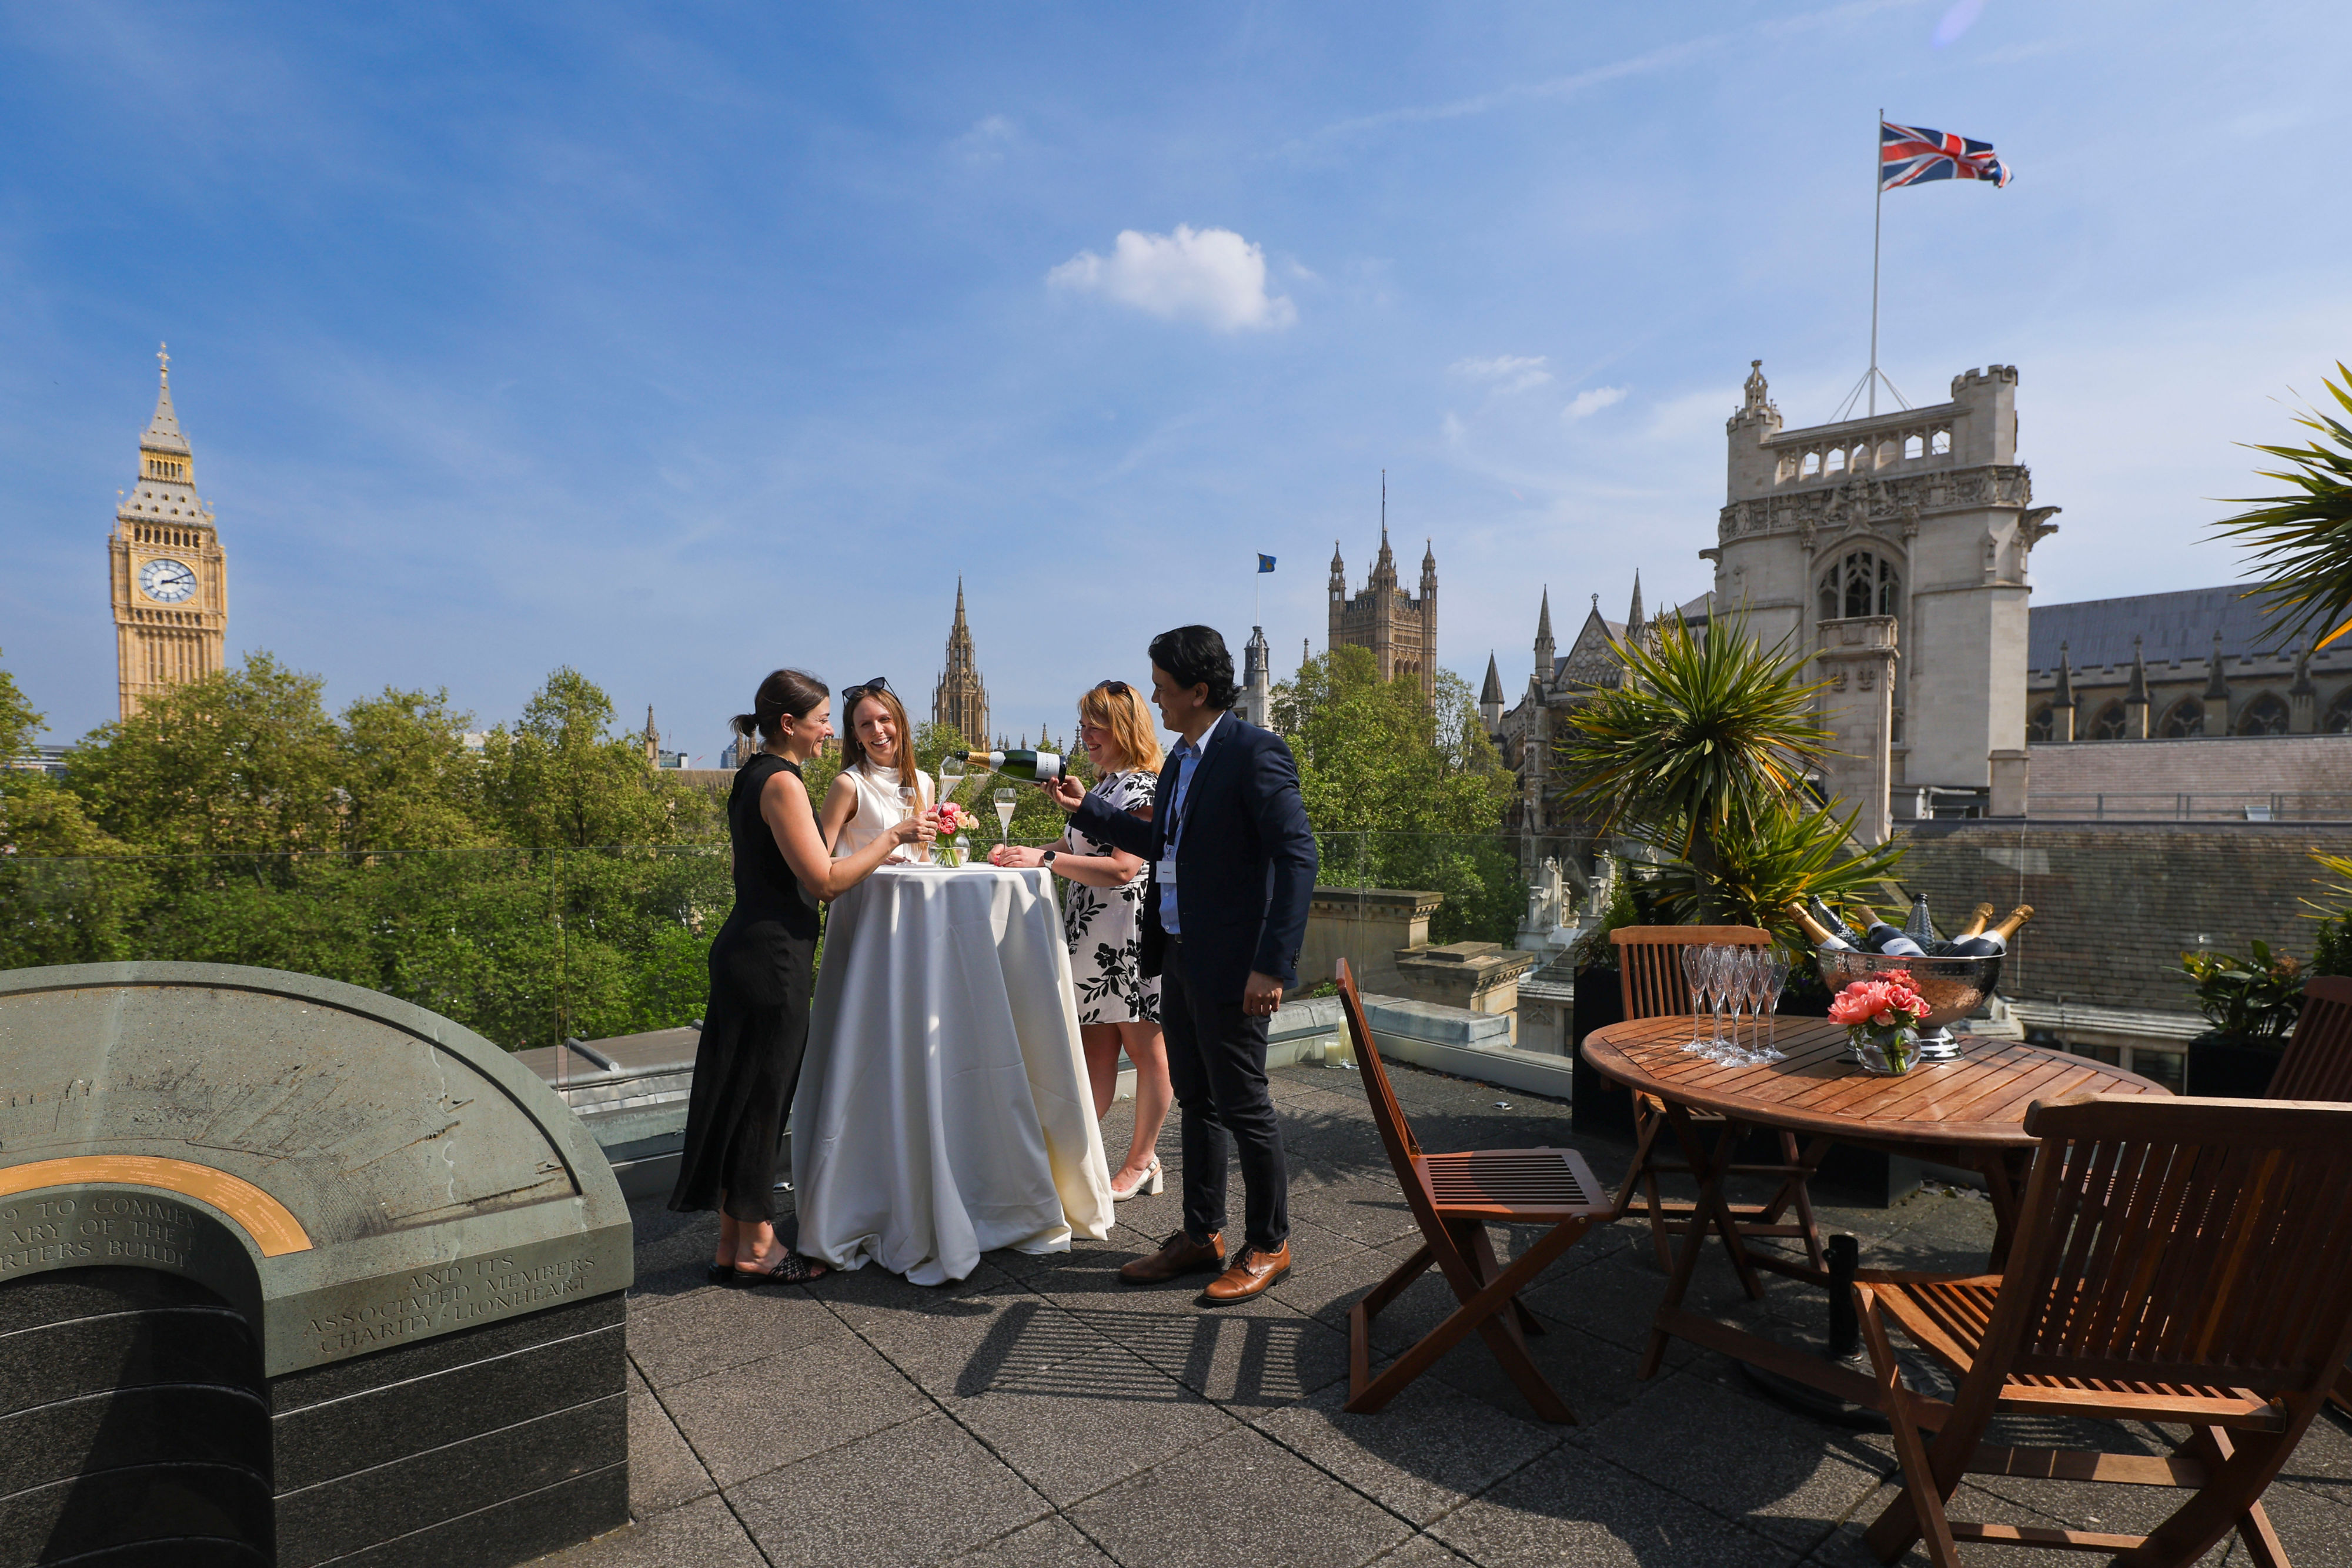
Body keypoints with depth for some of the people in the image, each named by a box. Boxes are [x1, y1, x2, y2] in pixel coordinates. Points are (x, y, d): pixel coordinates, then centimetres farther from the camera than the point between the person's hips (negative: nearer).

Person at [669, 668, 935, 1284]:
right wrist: (894, 836, -11)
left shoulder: (753, 777, 16)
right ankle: (754, 1245, 14)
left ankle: (734, 1243, 25)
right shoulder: (780, 782, -15)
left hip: (749, 951, 10)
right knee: (760, 1095, 1)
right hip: (770, 959, -10)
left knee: (747, 1096, 14)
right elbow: (825, 879, -18)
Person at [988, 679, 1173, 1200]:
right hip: (1094, 937, 9)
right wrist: (1024, 852, 4)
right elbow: (1081, 847, 19)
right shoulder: (1105, 784, 17)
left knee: (1146, 1049, 6)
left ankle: (1141, 1162, 17)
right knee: (1096, 1050, 10)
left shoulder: (1142, 786, -13)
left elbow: (1123, 868, -22)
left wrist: (1046, 859, -23)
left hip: (1131, 936, -8)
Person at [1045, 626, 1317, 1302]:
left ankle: (1268, 1246, 25)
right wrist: (1085, 808, 17)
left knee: (1244, 1107, 5)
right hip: (1178, 957, 9)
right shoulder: (1182, 757, 12)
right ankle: (1201, 1236, 33)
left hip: (1231, 966, -9)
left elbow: (1297, 855, -21)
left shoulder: (1254, 752, -16)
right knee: (1197, 1102, 18)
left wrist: (1273, 964, -24)